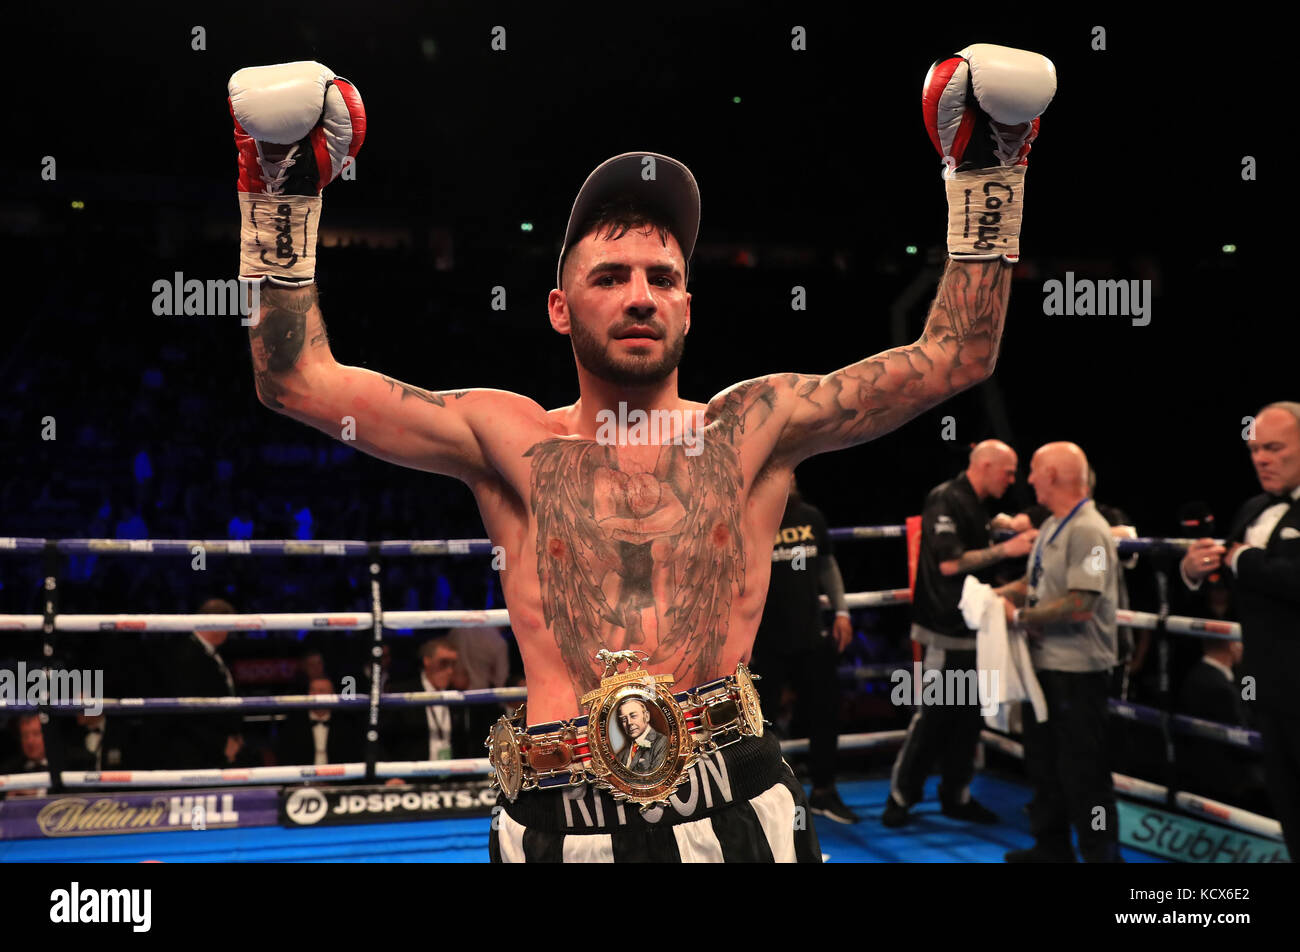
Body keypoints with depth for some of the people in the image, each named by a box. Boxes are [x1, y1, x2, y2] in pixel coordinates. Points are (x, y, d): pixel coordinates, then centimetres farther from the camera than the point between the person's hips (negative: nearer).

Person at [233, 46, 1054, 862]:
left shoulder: (752, 427, 5)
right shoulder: (512, 442, 4)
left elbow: (954, 357, 7)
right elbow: (299, 381, 3)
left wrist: (986, 176, 6)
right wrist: (283, 203, 1)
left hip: (735, 808, 1)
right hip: (561, 817, 0)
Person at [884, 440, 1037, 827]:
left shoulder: (976, 507, 15)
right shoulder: (946, 500, -15)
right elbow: (950, 563, -22)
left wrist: (1015, 538, 13)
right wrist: (1005, 549, -19)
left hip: (972, 627, 9)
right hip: (947, 629, -9)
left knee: (969, 715, 12)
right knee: (933, 715, -4)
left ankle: (956, 795, 21)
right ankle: (901, 796, 7)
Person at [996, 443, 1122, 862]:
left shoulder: (1088, 531, -20)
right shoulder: (1051, 526, 11)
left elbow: (1080, 605, -27)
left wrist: (1019, 616, -19)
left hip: (1077, 671, -10)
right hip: (1044, 663, 10)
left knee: (1083, 776, 0)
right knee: (1044, 765, 21)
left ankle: (1102, 854, 14)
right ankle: (1051, 849, 37)